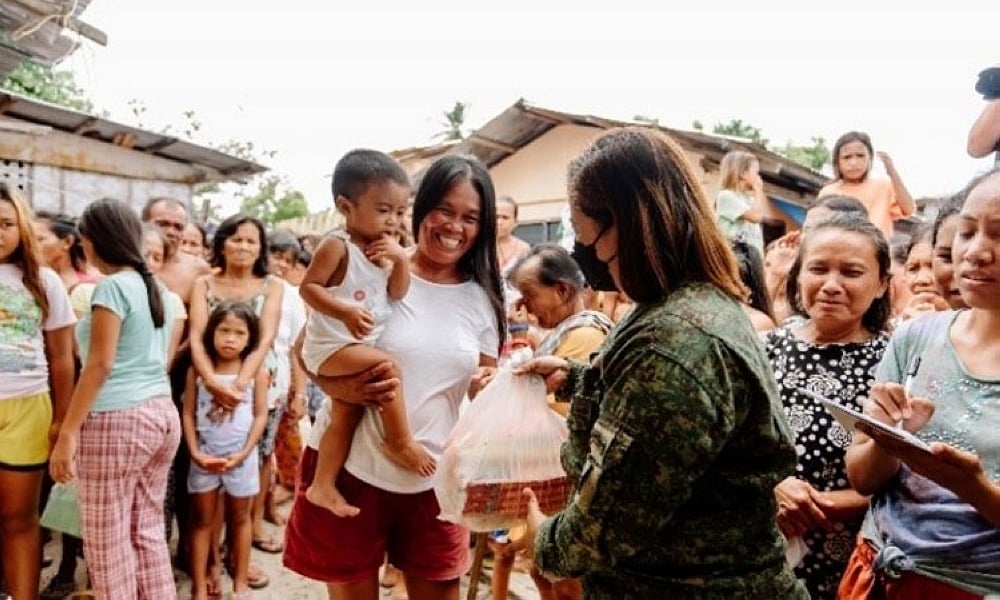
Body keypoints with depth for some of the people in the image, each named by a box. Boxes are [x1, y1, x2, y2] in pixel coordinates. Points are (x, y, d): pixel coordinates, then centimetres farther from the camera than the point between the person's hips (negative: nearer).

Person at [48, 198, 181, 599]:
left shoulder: (113, 286, -10)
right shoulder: (156, 287, 15)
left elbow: (100, 365, -15)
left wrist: (67, 432, -13)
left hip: (117, 419, -8)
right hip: (161, 413, 8)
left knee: (107, 543, 3)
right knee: (148, 533, 13)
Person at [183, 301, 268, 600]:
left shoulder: (257, 372, -6)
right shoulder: (197, 371, -2)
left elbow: (260, 415, -5)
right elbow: (188, 414, -1)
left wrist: (243, 453, -12)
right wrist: (195, 452, -10)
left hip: (240, 456, 0)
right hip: (204, 455, 1)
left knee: (240, 518, 15)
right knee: (203, 520, 11)